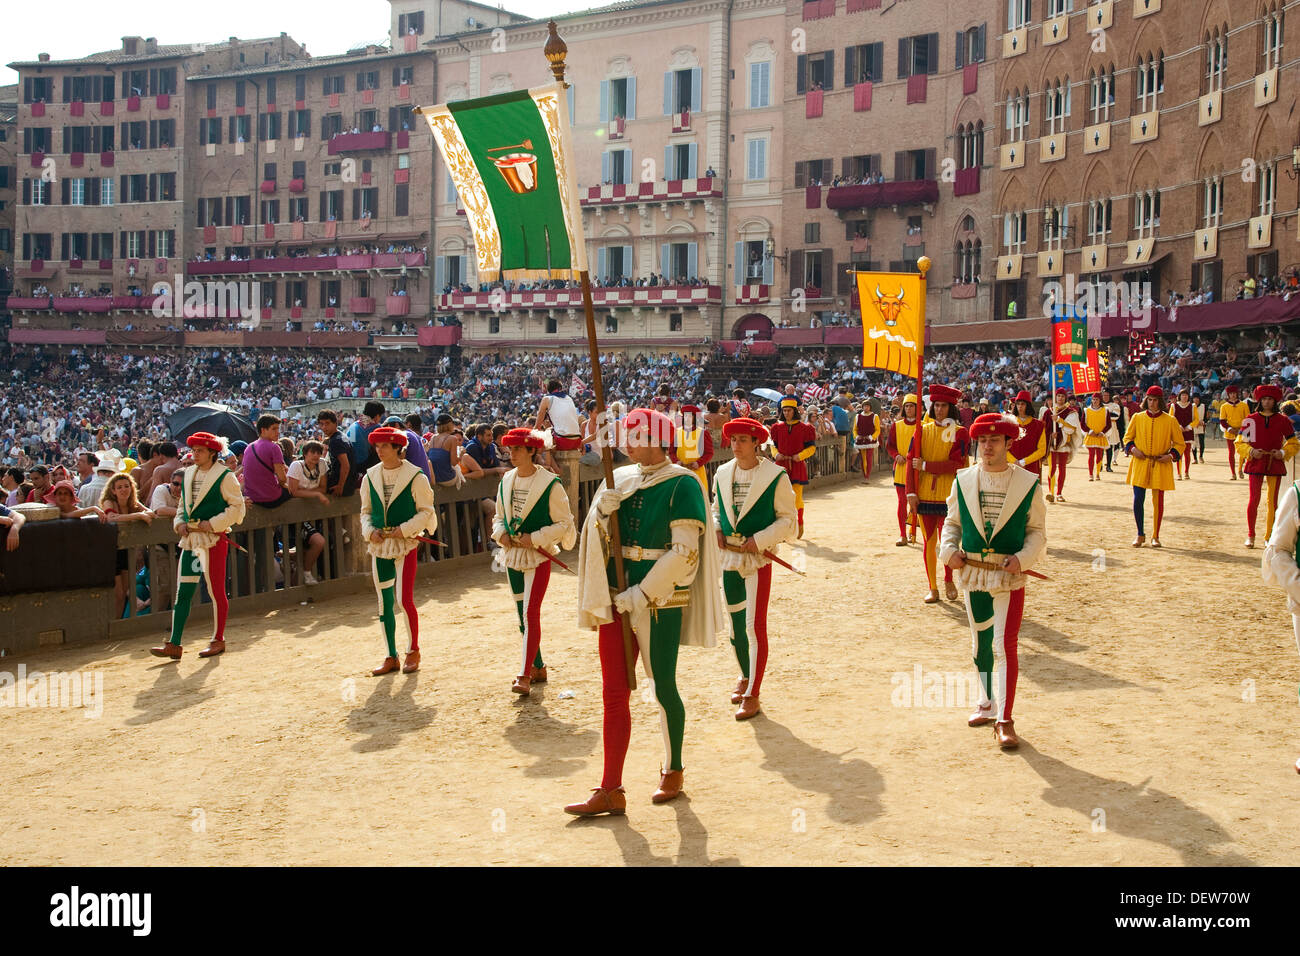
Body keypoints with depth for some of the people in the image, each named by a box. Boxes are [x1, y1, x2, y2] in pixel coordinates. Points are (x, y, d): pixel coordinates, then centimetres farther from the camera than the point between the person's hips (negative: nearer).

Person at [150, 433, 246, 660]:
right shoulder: (188, 474, 15)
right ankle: (174, 644, 3)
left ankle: (218, 640, 14)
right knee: (182, 592, 2)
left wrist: (211, 524, -14)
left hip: (213, 539, -6)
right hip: (190, 539, 6)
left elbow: (237, 507, -7)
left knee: (216, 590, 2)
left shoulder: (225, 476, -5)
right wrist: (180, 522, 5)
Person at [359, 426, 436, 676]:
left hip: (405, 544, -5)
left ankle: (413, 651, 11)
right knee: (384, 603, 7)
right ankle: (391, 657, 16)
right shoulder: (370, 477, 8)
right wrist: (370, 530, -4)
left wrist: (404, 529, -15)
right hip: (379, 545, 5)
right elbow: (366, 511, 15)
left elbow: (426, 511, -4)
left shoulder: (415, 476, -6)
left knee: (404, 600, -9)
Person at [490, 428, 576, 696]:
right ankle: (538, 668, 26)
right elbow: (499, 516, 18)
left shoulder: (550, 483, -12)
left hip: (538, 556, -7)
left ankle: (525, 675, -12)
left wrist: (534, 538, -18)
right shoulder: (507, 480, 7)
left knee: (531, 614, -13)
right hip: (512, 554, 7)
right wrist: (501, 533, -3)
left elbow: (564, 523, -9)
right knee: (522, 615, 12)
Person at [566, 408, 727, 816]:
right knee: (614, 694, 5)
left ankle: (673, 772, 26)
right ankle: (610, 791, 9)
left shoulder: (682, 485, -9)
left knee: (663, 688, 6)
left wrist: (642, 594, -16)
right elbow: (597, 540, 12)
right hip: (617, 597, 6)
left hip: (661, 600, -6)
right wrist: (602, 514, -10)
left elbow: (685, 552, -15)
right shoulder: (619, 479, 10)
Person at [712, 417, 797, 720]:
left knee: (755, 625, -8)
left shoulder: (775, 476, -8)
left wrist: (758, 540, -16)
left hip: (758, 559, -5)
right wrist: (716, 531, -1)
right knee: (735, 624, 14)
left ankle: (752, 695, 0)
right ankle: (745, 676, 37)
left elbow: (788, 519, -6)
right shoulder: (722, 474, 7)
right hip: (729, 558, 5)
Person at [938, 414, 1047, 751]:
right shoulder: (963, 480, 5)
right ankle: (987, 705, 32)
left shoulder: (1027, 483, -2)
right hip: (972, 572, 4)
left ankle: (1005, 720, -5)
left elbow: (1037, 530, 3)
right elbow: (952, 521, 15)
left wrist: (1022, 558, -13)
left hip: (1009, 576, -3)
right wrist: (949, 549, -3)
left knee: (1004, 645, -10)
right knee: (980, 644, 15)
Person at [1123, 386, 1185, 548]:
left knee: (1158, 501, 3)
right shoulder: (1137, 418, 4)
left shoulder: (1170, 421, 0)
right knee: (1138, 499, -6)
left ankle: (1156, 536, 15)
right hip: (1140, 463, 1)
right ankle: (1140, 535, 10)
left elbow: (1179, 443, 7)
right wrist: (1132, 448, -6)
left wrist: (1171, 455, -11)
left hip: (1161, 465, -1)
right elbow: (1127, 437, 13)